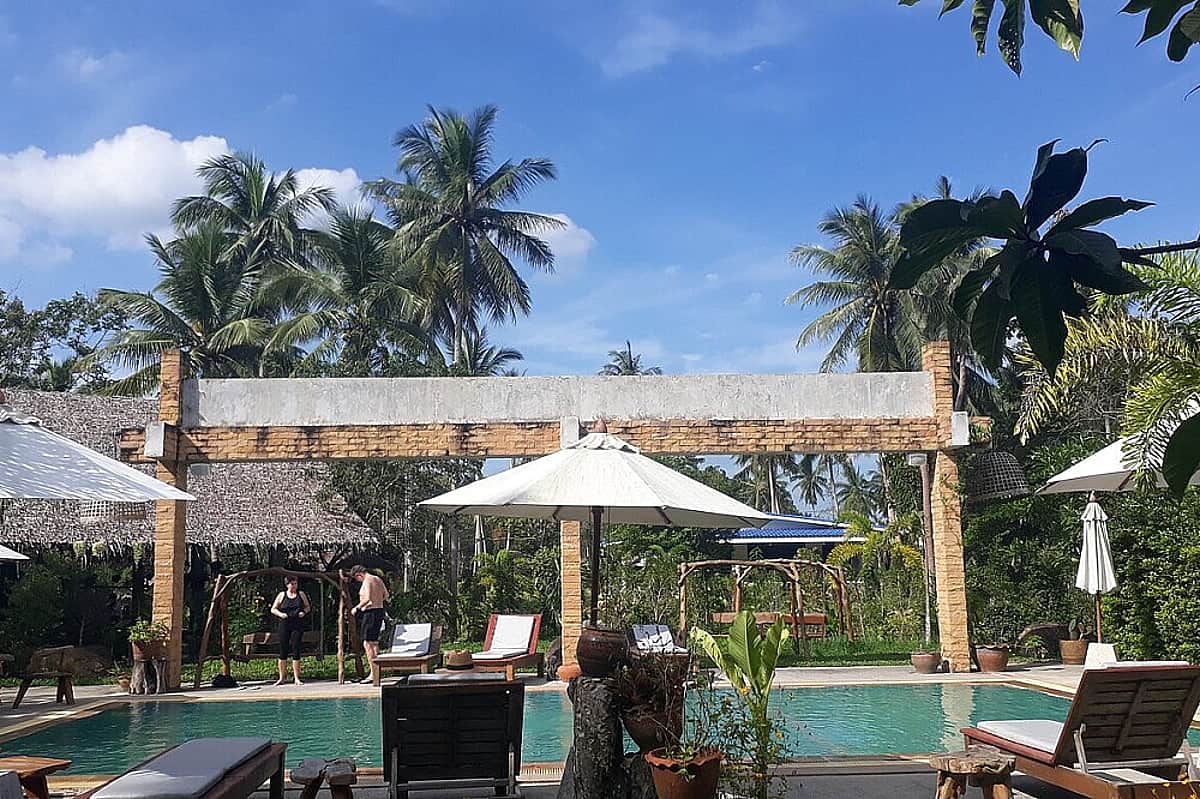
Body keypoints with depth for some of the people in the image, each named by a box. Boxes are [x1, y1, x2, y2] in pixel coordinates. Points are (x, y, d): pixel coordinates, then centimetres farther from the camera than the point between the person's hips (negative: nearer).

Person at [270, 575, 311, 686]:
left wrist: (304, 612, -4)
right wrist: (280, 614, -9)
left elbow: (308, 607, 17)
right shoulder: (281, 595, 6)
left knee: (296, 650, -2)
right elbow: (273, 609, 9)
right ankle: (281, 677, 9)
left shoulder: (301, 594, 9)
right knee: (283, 651, 1)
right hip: (284, 626, 0)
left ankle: (296, 678, 3)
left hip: (297, 626, 0)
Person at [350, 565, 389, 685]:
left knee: (367, 643, -7)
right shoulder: (377, 579, 14)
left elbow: (368, 599, -23)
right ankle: (376, 673, 16)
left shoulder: (367, 581, -13)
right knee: (374, 642, 13)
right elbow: (386, 595, 20)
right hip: (379, 610, 9)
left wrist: (357, 608, -12)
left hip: (370, 612, -9)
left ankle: (373, 674, -10)